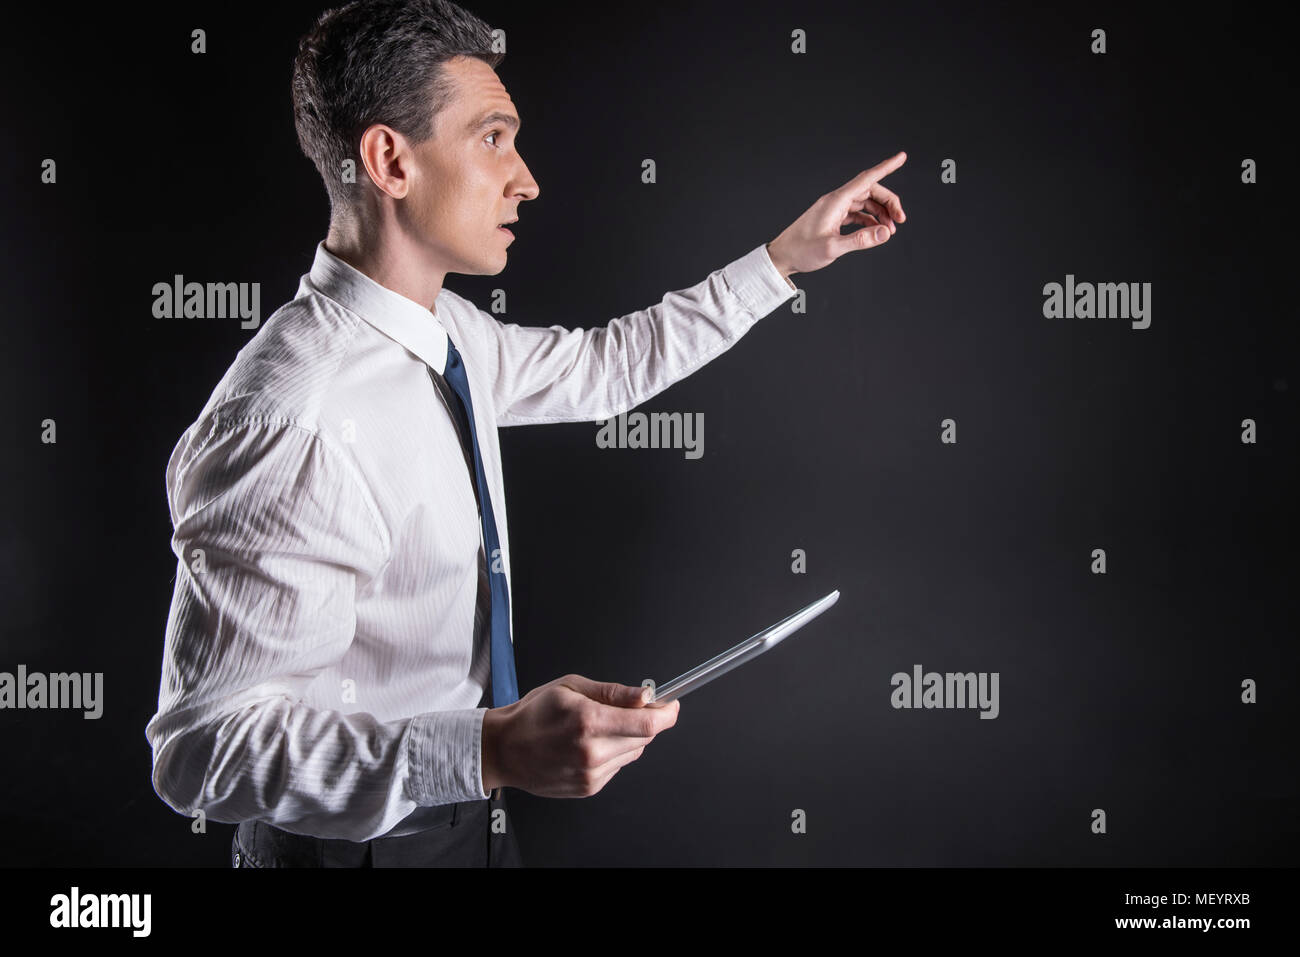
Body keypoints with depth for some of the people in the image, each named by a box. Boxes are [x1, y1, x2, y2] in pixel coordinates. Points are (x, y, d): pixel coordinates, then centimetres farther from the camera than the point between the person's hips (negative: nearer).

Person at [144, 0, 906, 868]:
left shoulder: (446, 331, -2)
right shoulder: (290, 423, -31)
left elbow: (603, 368, 16)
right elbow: (204, 745, -32)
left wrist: (789, 255, 13)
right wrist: (490, 750, -40)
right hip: (355, 841, -8)